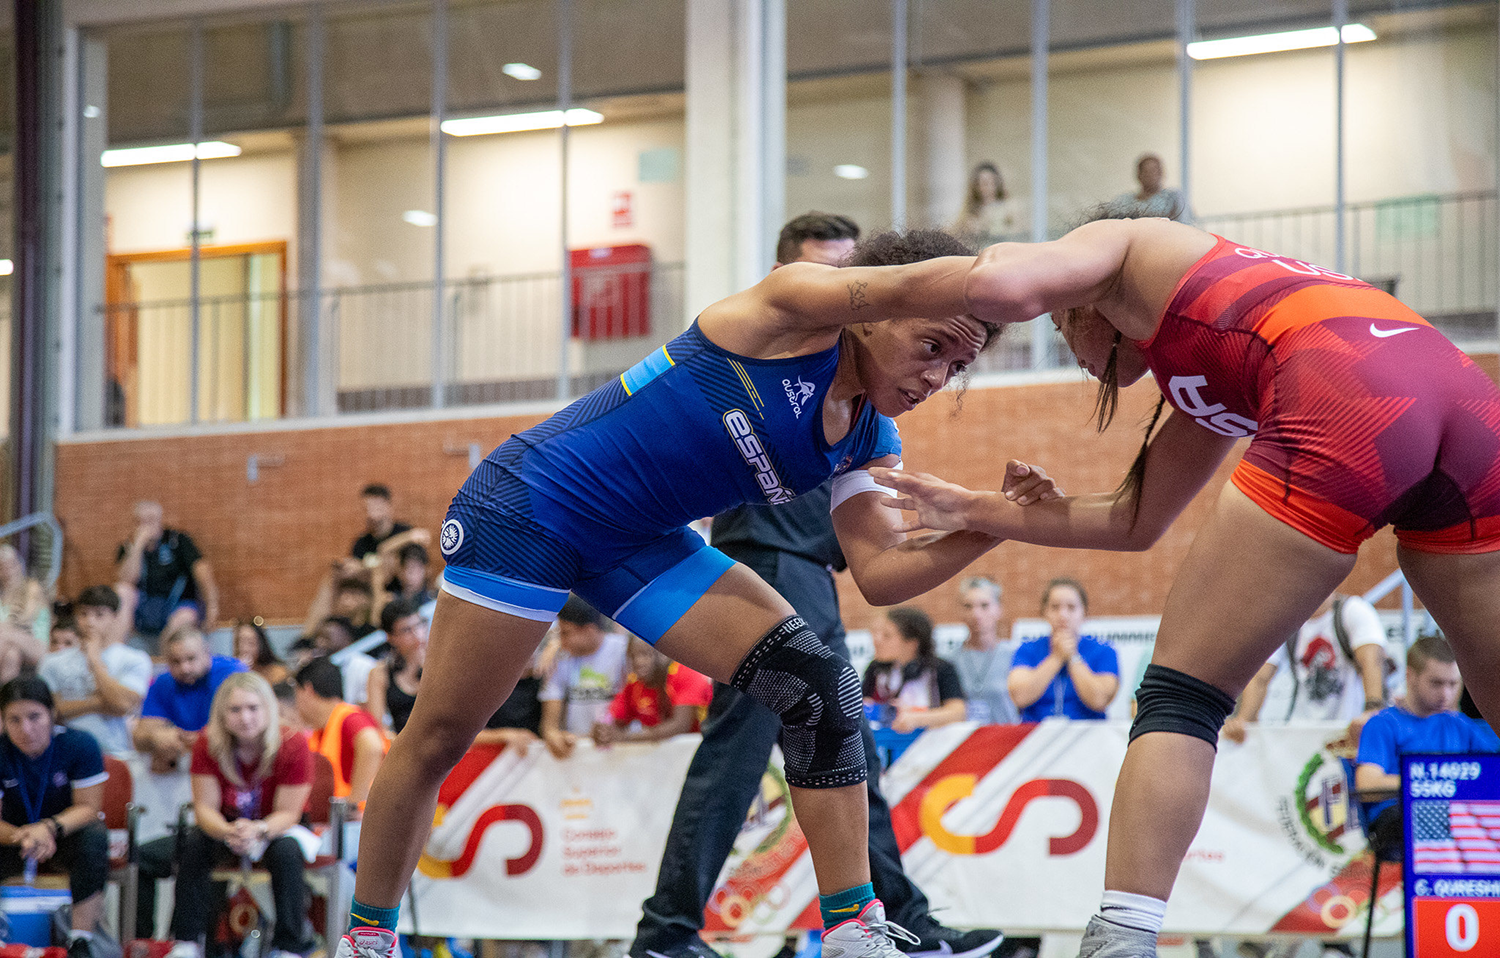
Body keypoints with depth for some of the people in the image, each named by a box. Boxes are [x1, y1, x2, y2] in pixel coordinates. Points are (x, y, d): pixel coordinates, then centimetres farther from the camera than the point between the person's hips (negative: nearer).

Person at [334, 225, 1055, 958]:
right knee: (438, 738, 0)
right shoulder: (794, 307, -22)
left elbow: (879, 574, -7)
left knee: (821, 694, -9)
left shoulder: (871, 445, 0)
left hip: (642, 546, 7)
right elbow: (922, 284, -39)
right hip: (530, 504, -7)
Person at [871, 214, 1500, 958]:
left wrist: (999, 256, 27)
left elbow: (1002, 290, 4)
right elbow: (1137, 520, 41)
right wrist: (977, 513, 48)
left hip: (1341, 409, -8)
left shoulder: (1119, 245, 24)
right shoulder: (1207, 370, 41)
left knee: (1178, 698, 3)